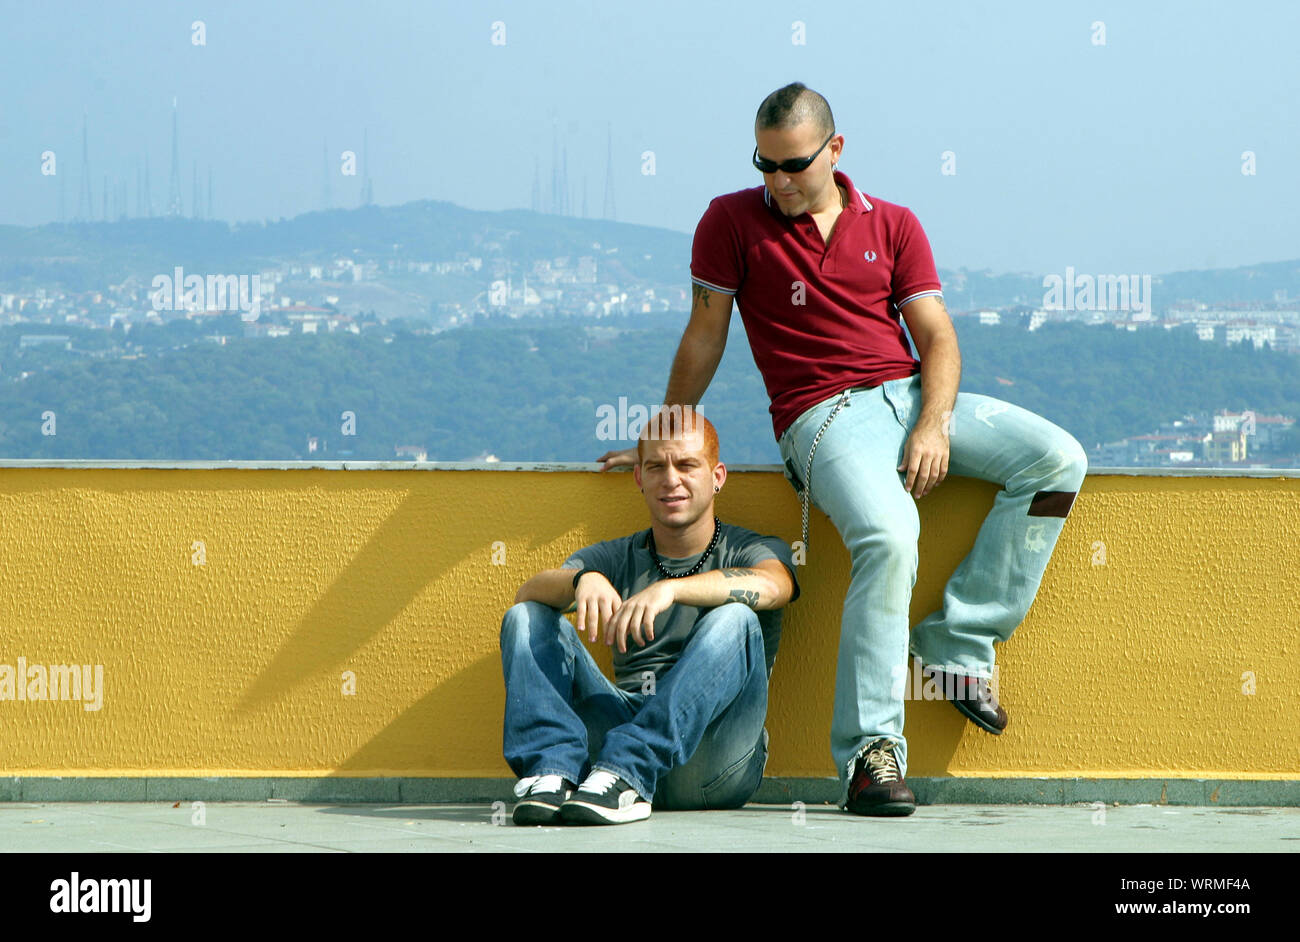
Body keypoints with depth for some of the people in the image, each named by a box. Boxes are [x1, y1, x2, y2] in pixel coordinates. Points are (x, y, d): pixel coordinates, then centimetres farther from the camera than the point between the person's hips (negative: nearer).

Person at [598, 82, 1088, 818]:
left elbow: (937, 336, 5)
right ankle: (871, 751, -33)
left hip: (914, 393, 5)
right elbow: (705, 337, 10)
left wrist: (934, 424, -13)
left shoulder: (894, 226, 11)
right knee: (888, 534, -35)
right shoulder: (731, 222, 4)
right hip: (823, 416, -5)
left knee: (1059, 459, -17)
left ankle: (957, 644, -12)